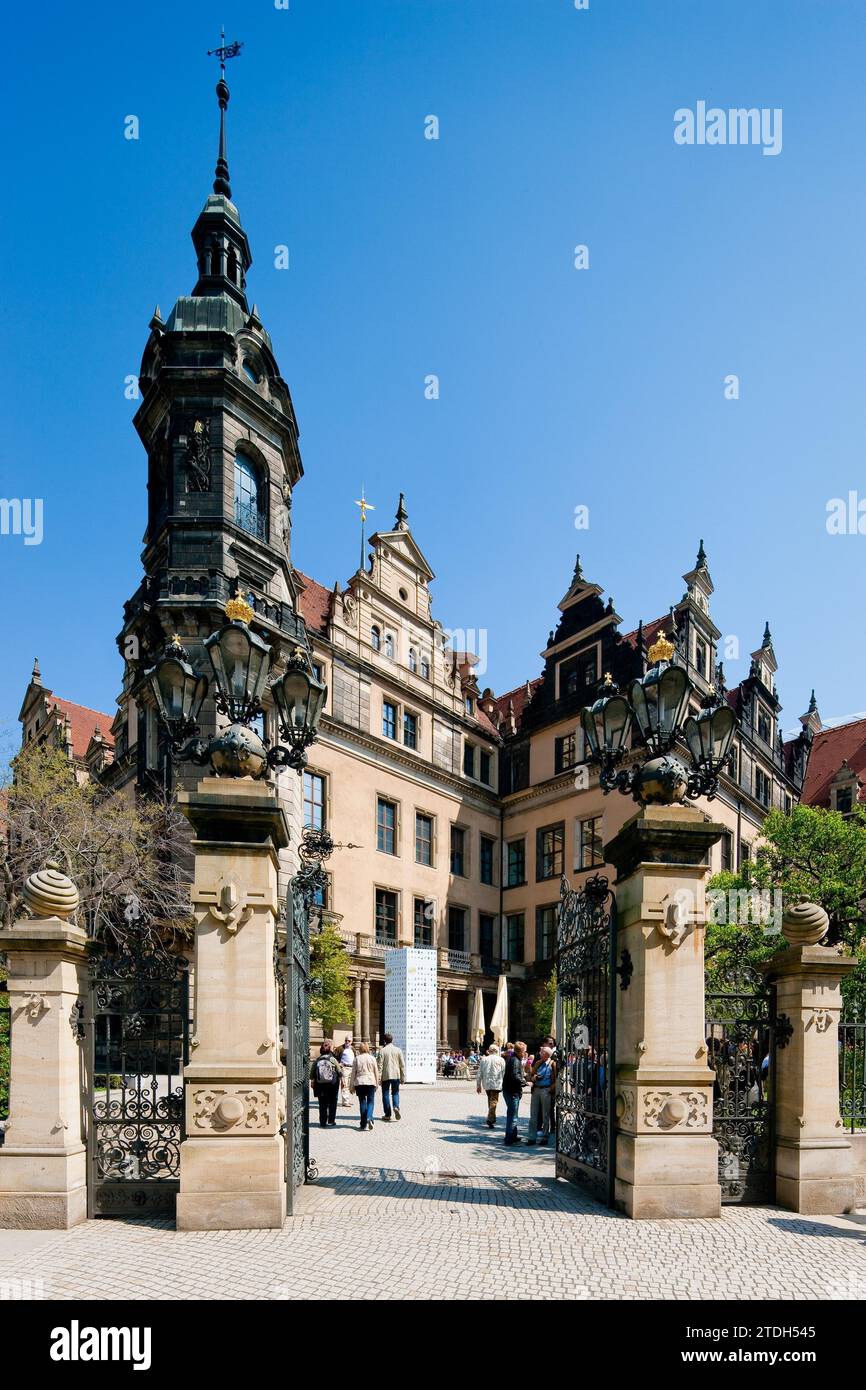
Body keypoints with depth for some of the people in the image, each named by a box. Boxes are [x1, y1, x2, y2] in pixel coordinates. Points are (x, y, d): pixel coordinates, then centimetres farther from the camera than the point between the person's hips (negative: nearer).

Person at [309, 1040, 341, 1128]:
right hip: (332, 1085, -2)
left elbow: (312, 1072, 3)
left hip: (320, 1084, 2)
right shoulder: (333, 1060, -9)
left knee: (322, 1104, 10)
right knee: (332, 1104, 13)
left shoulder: (317, 1060, -2)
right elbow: (339, 1072, -4)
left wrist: (312, 1081, 17)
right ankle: (331, 1120, 14)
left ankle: (323, 1122, 9)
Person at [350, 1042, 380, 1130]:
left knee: (362, 1102, 8)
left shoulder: (356, 1059, 1)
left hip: (359, 1083, 0)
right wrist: (377, 1084, 16)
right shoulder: (372, 1058, 3)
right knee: (370, 1101, 5)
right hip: (371, 1082, 0)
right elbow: (376, 1072, 7)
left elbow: (353, 1073, 3)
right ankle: (369, 1118, -19)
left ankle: (364, 1124, 8)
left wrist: (352, 1086, 9)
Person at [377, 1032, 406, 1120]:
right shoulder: (398, 1050, 3)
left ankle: (388, 1114, 9)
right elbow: (402, 1065, 4)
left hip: (385, 1076, -2)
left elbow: (379, 1065, -7)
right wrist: (403, 1077, 10)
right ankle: (396, 1107, -13)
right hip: (396, 1075, 2)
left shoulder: (382, 1051, -5)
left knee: (386, 1094, 8)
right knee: (395, 1093, 13)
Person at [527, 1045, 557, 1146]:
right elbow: (530, 1076, 16)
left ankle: (545, 1137, 10)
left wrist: (552, 1088, -15)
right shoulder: (538, 1063, 15)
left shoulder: (552, 1064, -1)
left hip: (546, 1090, -5)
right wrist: (533, 1078, -5)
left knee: (545, 1115, 3)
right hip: (536, 1089, 5)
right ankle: (532, 1137, 10)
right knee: (533, 1115, 5)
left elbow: (557, 1078, -7)